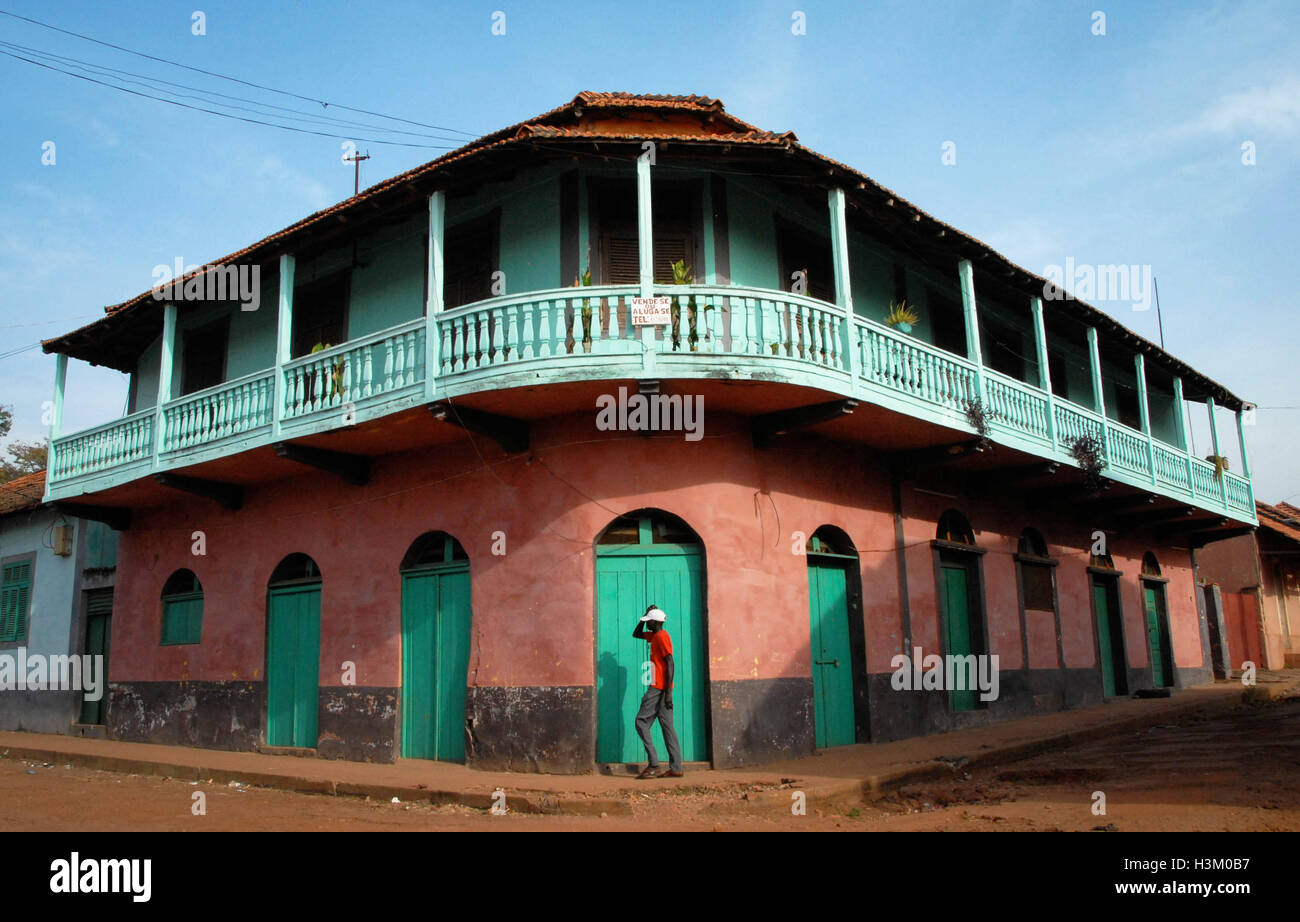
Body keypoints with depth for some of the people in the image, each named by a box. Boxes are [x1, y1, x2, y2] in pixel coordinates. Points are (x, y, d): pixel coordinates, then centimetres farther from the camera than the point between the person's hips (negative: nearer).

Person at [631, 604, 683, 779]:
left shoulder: (662, 636, -11)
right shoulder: (655, 636, 17)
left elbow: (670, 664, -18)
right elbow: (636, 634, 34)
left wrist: (668, 691, -22)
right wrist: (644, 618, 18)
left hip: (659, 689, -9)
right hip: (662, 689, 9)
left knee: (642, 722, -6)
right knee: (667, 727, 5)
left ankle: (654, 765, -9)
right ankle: (675, 767, 3)